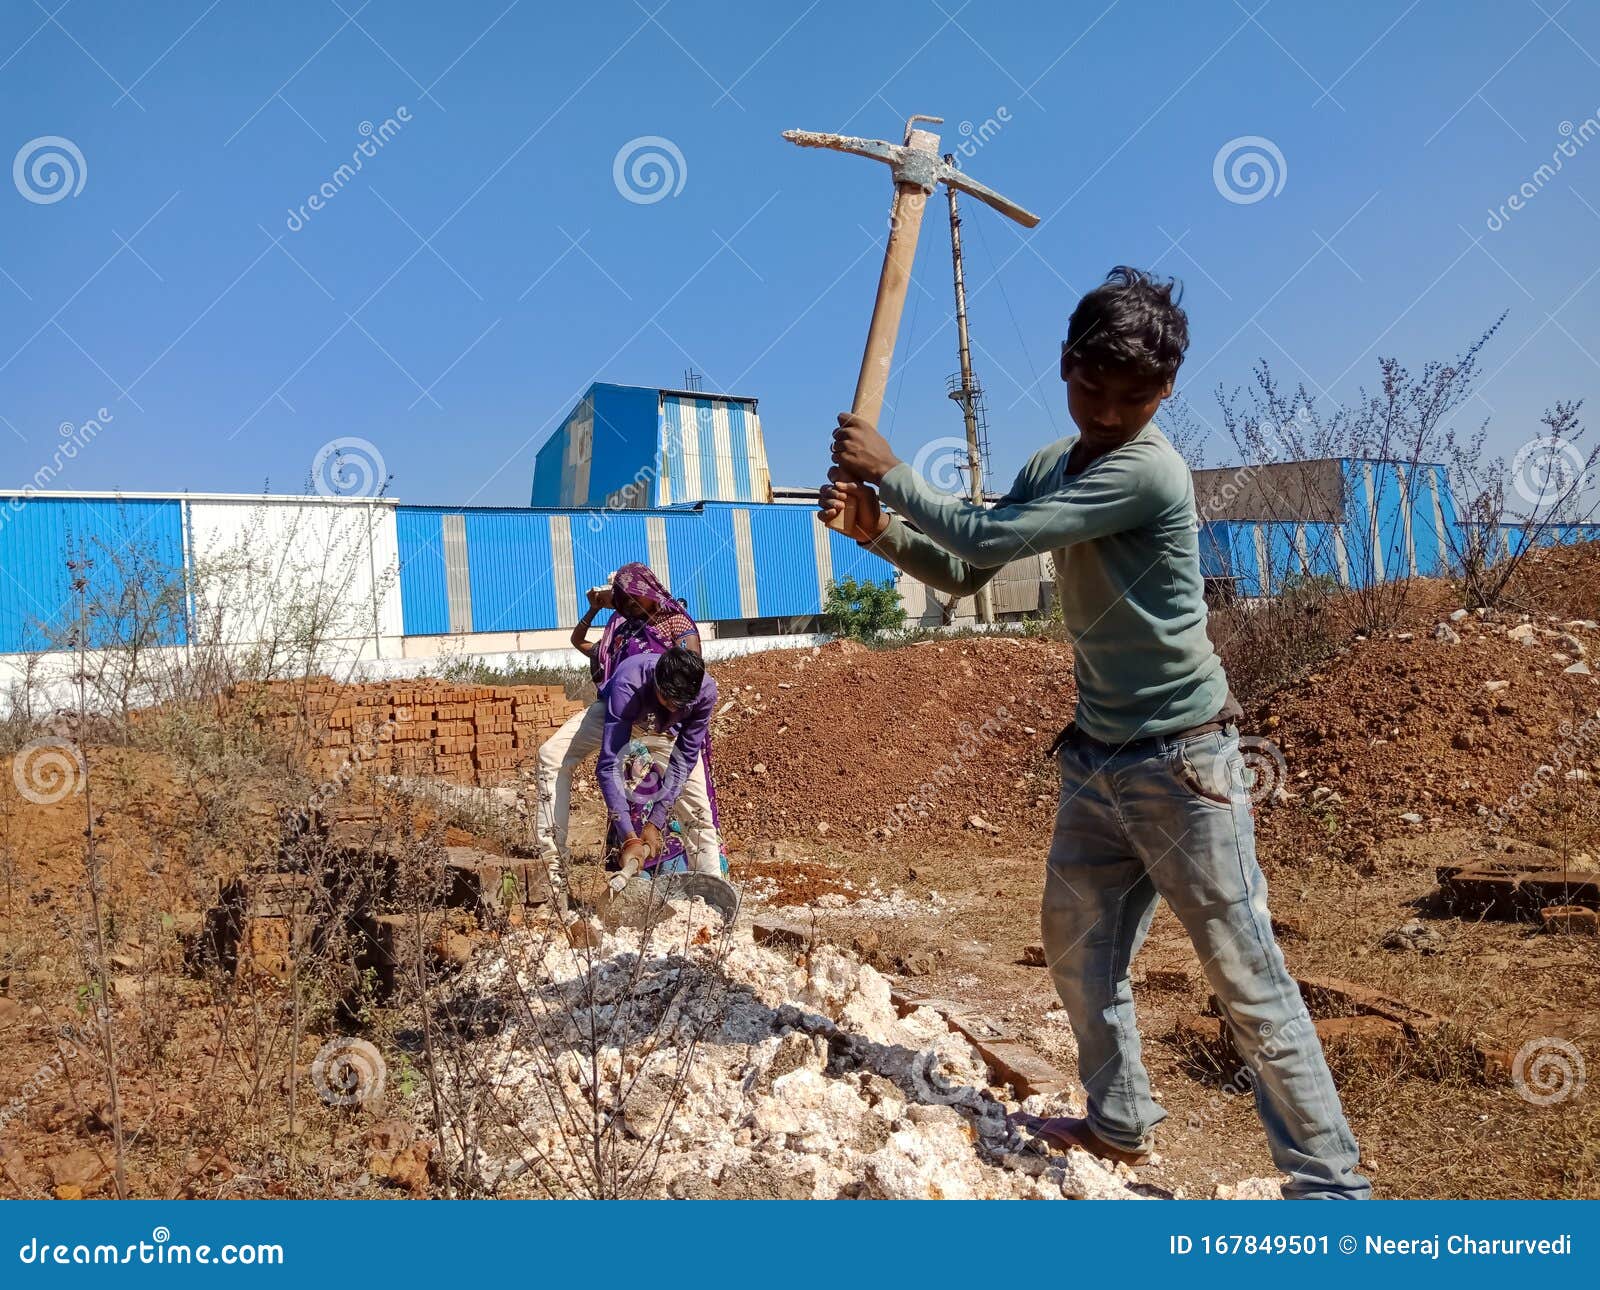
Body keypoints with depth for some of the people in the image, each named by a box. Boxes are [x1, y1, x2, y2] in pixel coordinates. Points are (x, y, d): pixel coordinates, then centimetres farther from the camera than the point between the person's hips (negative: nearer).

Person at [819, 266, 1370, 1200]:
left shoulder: (1147, 470, -21)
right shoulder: (1052, 466, 7)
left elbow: (987, 539, -25)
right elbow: (964, 574, 9)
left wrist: (888, 472, -13)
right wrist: (877, 528, -8)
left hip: (1182, 761, -8)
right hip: (1097, 756, 8)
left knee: (1248, 977, -2)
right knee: (1079, 944, 18)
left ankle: (1331, 1182, 13)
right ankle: (1121, 1124, 36)